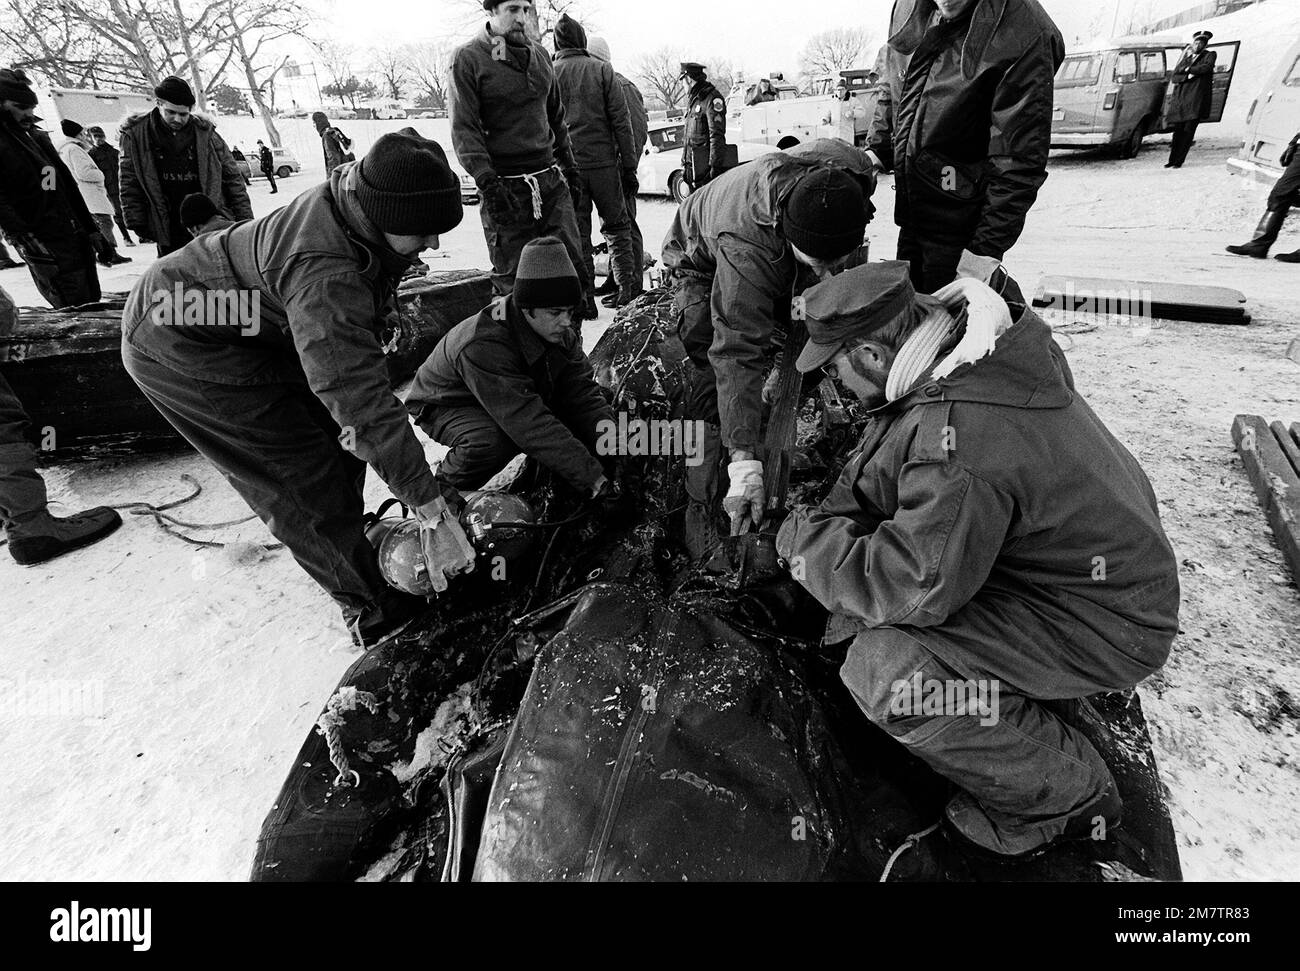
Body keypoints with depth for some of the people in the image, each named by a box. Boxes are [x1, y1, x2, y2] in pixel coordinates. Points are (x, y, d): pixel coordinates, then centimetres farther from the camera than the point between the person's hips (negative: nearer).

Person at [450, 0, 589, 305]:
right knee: (514, 283, -3)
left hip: (552, 182, 5)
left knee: (572, 272, -1)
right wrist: (487, 182, -18)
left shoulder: (540, 54, 16)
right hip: (507, 188, -5)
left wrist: (569, 166, 20)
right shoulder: (467, 58, 0)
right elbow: (464, 128, -7)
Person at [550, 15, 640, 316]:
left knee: (576, 235, 5)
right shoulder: (602, 69, 3)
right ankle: (628, 287, 5)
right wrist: (629, 167, 2)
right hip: (603, 163, -1)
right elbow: (621, 122, -1)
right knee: (616, 226, 13)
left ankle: (585, 300, 4)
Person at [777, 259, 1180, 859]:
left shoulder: (957, 434, -35)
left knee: (883, 669, -24)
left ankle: (1068, 794, 4)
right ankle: (1034, 692, 23)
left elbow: (917, 587, -30)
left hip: (1108, 626, -9)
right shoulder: (970, 350, -4)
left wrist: (805, 539, -18)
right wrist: (831, 521, 0)